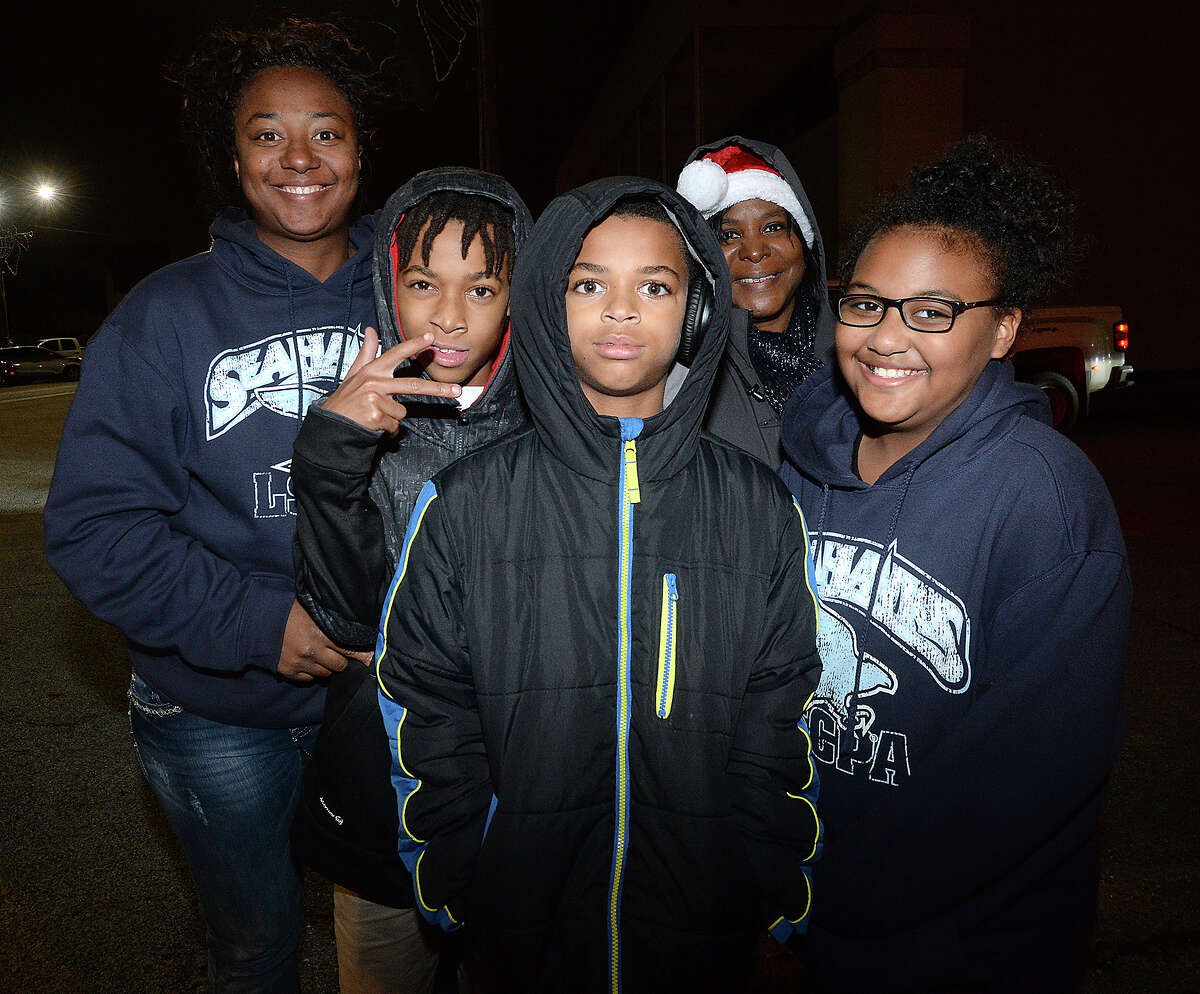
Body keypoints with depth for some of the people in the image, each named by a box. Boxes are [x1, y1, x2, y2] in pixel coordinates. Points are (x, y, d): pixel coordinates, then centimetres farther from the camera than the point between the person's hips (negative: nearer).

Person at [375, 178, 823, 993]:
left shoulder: (761, 509, -3)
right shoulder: (464, 505, -6)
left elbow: (782, 722, -1)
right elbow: (426, 716, -2)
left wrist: (769, 904, -4)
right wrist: (464, 892, -5)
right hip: (520, 927, 0)